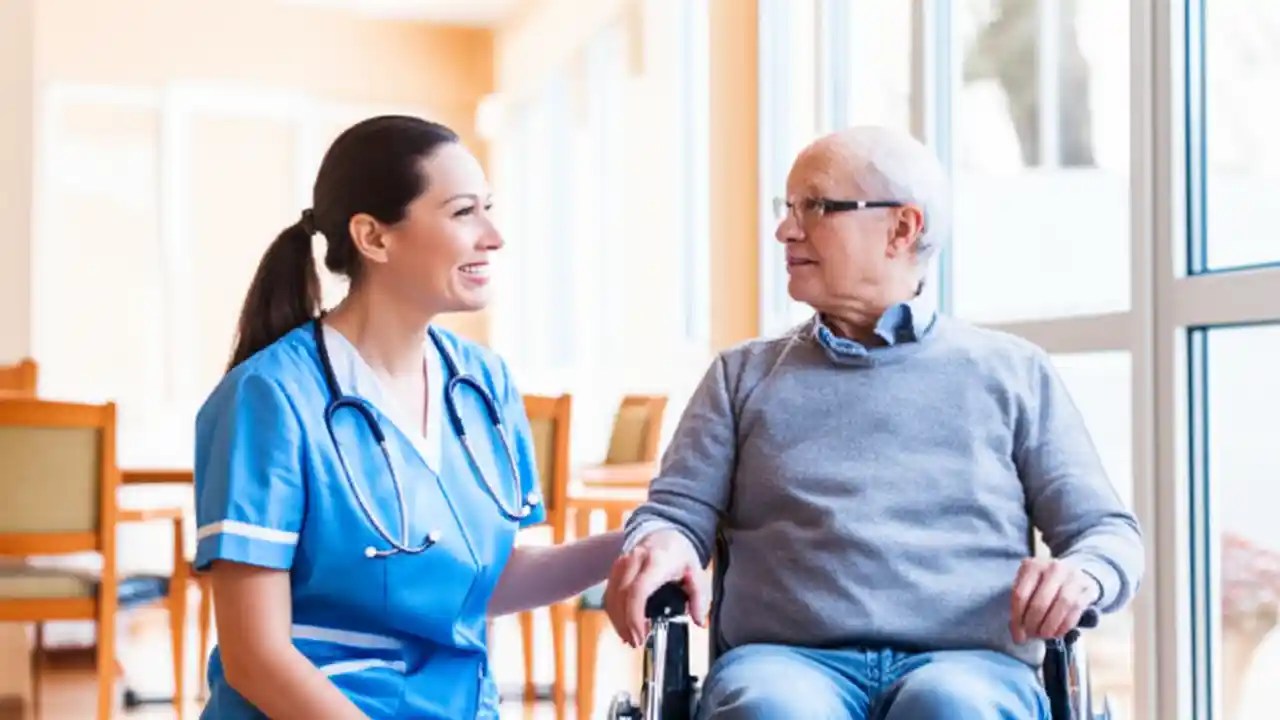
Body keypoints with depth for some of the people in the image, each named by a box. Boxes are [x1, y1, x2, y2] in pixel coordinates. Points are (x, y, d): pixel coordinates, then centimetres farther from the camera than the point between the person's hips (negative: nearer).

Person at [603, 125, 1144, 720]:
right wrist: (660, 546, -9)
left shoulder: (1012, 372, 19)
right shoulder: (743, 375, 22)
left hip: (966, 663, 0)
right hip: (786, 659, 1)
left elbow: (1108, 530, 16)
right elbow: (677, 509, 16)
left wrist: (1081, 575, -9)